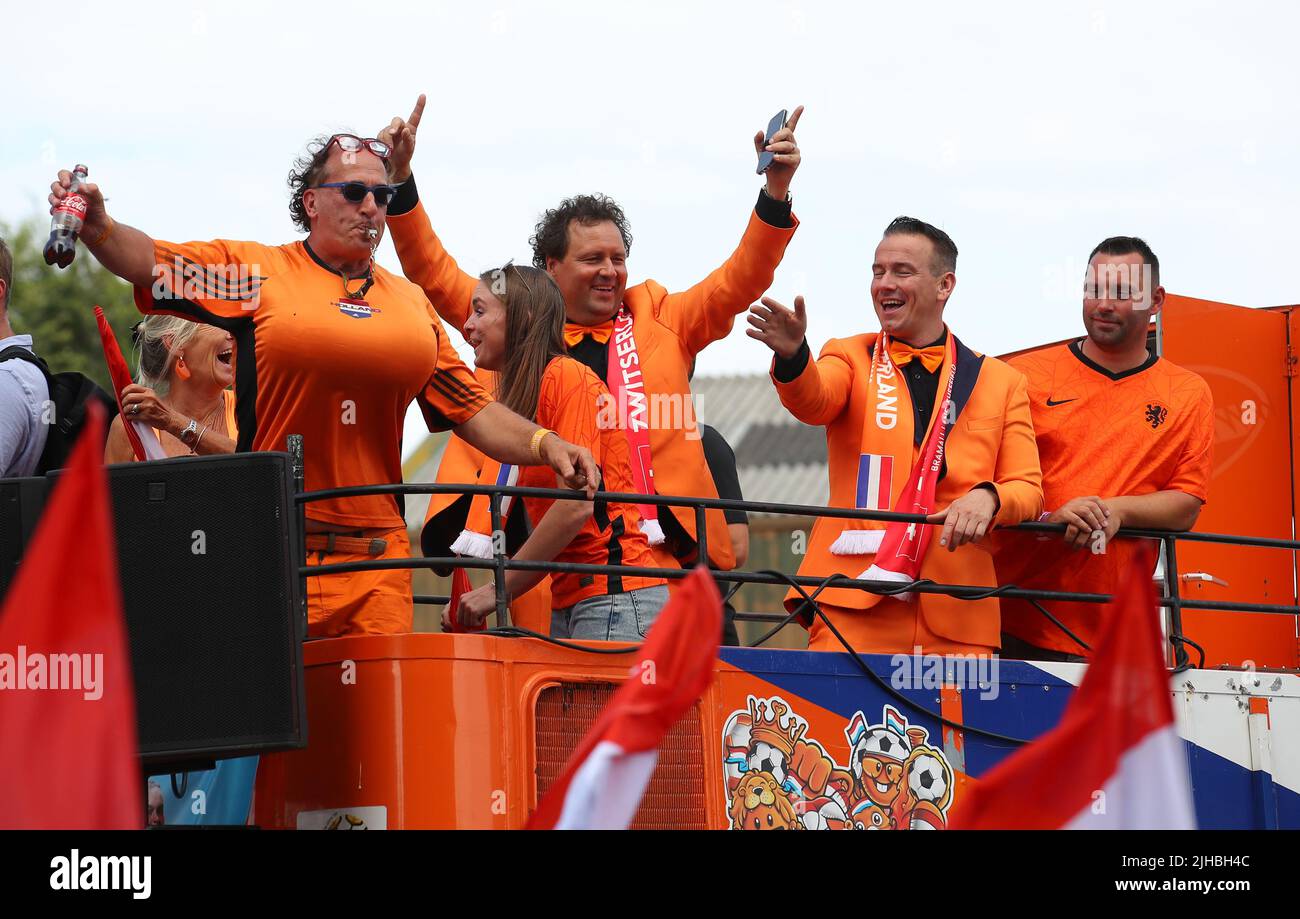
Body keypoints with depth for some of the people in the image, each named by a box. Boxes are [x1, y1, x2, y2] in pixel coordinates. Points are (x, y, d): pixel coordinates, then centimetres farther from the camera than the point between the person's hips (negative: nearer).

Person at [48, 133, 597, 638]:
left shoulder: (410, 302, 18)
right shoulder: (259, 272, 5)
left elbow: (470, 408, 20)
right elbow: (152, 263, -4)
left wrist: (545, 445, 5)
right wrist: (97, 227, -24)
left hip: (380, 556, 4)